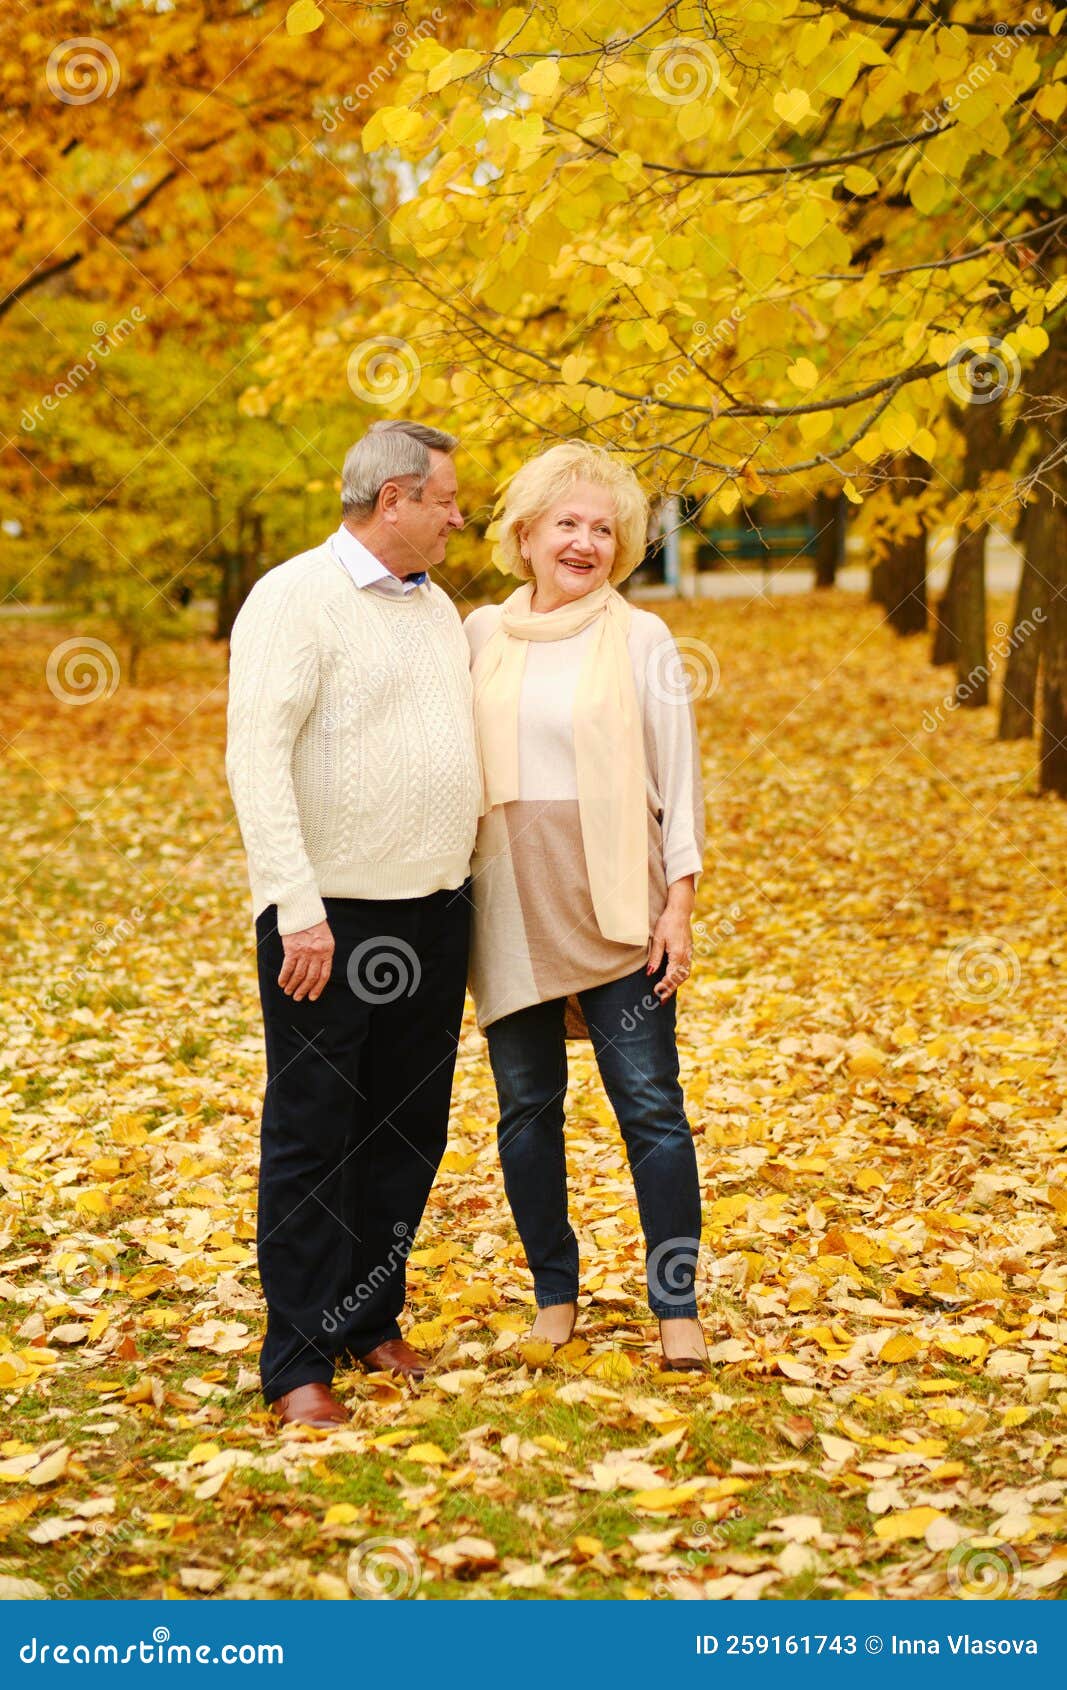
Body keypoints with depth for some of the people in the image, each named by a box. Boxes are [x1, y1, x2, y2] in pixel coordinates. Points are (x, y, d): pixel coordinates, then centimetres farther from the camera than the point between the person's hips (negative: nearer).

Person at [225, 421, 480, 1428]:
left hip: (433, 912, 7)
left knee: (408, 1136, 12)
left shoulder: (438, 609, 14)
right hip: (329, 918, -7)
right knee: (312, 1138, -1)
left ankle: (372, 1322, 25)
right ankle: (299, 1361, 6)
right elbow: (256, 760, -17)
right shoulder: (294, 599, -10)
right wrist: (299, 910, -24)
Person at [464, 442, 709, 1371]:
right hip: (509, 907, 3)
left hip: (616, 905, -2)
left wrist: (679, 903, -5)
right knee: (527, 1105, 8)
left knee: (651, 1105, -3)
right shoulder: (480, 634, 7)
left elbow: (679, 779, 2)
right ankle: (555, 1294, 22)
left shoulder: (641, 639, 1)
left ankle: (678, 1309, 6)